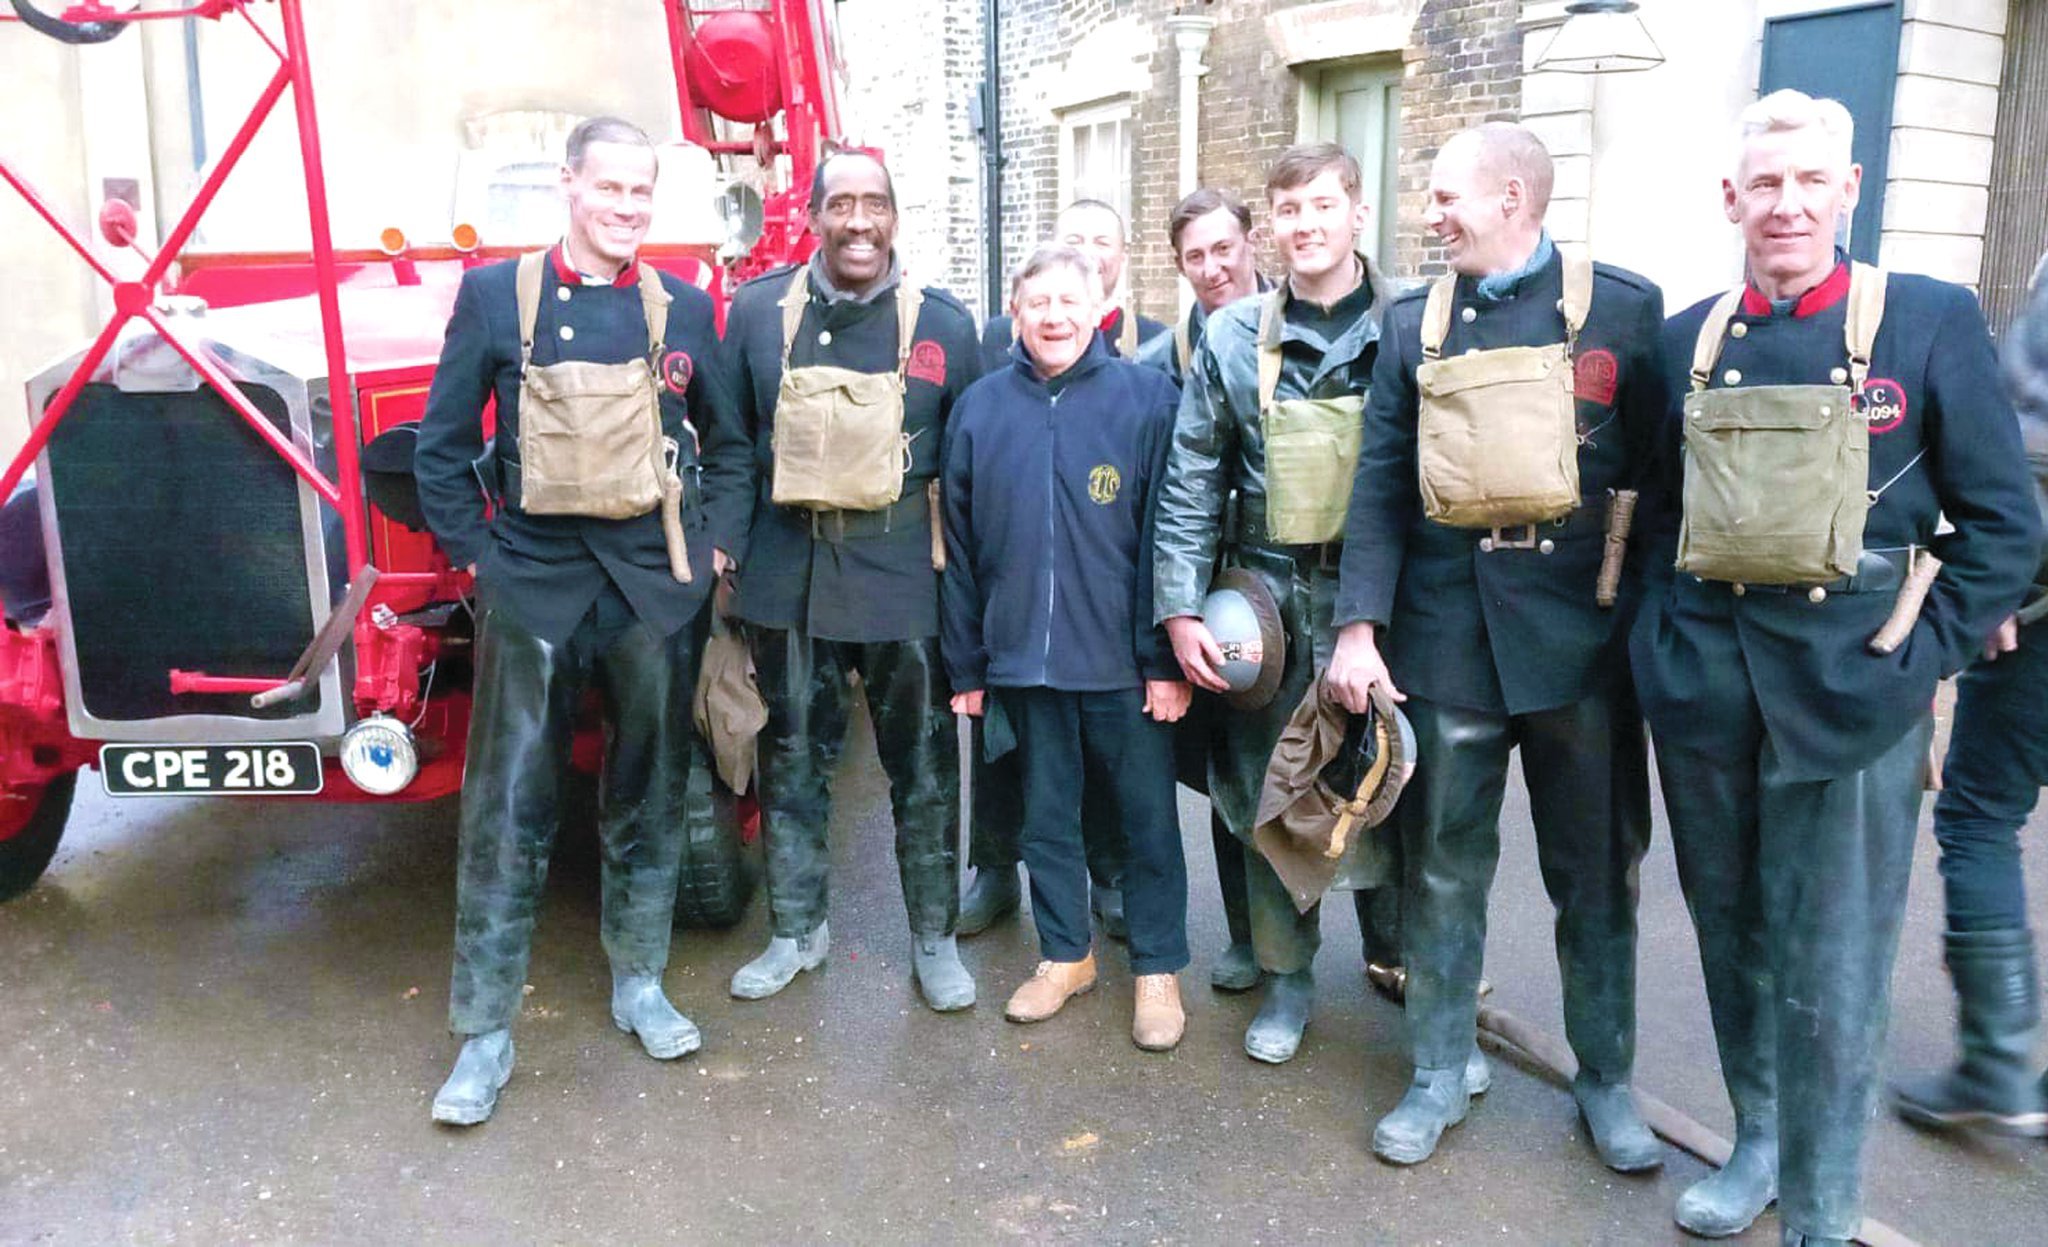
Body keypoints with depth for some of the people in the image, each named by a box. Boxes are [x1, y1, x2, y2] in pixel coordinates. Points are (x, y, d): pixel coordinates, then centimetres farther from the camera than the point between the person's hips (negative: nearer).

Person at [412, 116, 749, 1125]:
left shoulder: (684, 308, 6)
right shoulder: (495, 294, 1)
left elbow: (728, 444, 15)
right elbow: (442, 447, 4)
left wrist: (715, 544, 5)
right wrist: (474, 553, -2)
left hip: (656, 586, 2)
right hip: (532, 583, -2)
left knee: (650, 795, 12)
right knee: (508, 807, 0)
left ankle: (638, 984, 29)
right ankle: (485, 1035, 11)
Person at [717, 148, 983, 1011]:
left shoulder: (943, 324, 1)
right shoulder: (758, 310, 4)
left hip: (903, 575, -1)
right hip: (789, 572, 2)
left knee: (921, 762, 7)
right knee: (792, 755, 12)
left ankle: (934, 938, 22)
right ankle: (797, 930, 29)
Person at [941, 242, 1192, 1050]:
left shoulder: (1147, 397, -4)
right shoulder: (981, 406, 5)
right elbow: (959, 547, 7)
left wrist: (1166, 658, -10)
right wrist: (965, 664, 6)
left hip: (1124, 663, -3)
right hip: (1024, 660, 3)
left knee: (1147, 817, 8)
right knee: (1045, 817, 15)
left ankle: (1159, 967, 24)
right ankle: (1065, 953, 32)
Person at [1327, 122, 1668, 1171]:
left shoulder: (1625, 308, -1)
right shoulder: (1414, 325, 5)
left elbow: (1658, 474, 0)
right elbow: (1381, 487, 1)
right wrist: (1359, 629, -8)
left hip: (1582, 634, -1)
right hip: (1445, 633, 2)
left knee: (1597, 871, 11)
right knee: (1442, 868, 10)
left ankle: (1606, 1081, 30)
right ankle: (1438, 1076, 27)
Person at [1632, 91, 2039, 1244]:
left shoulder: (1932, 320, -3)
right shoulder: (1690, 338, 6)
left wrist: (1922, 656, -9)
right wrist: (1669, 639, 5)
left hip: (1850, 684, -3)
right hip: (1704, 681, 4)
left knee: (1829, 965, 3)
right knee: (1731, 930, 16)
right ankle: (1757, 1143, 36)